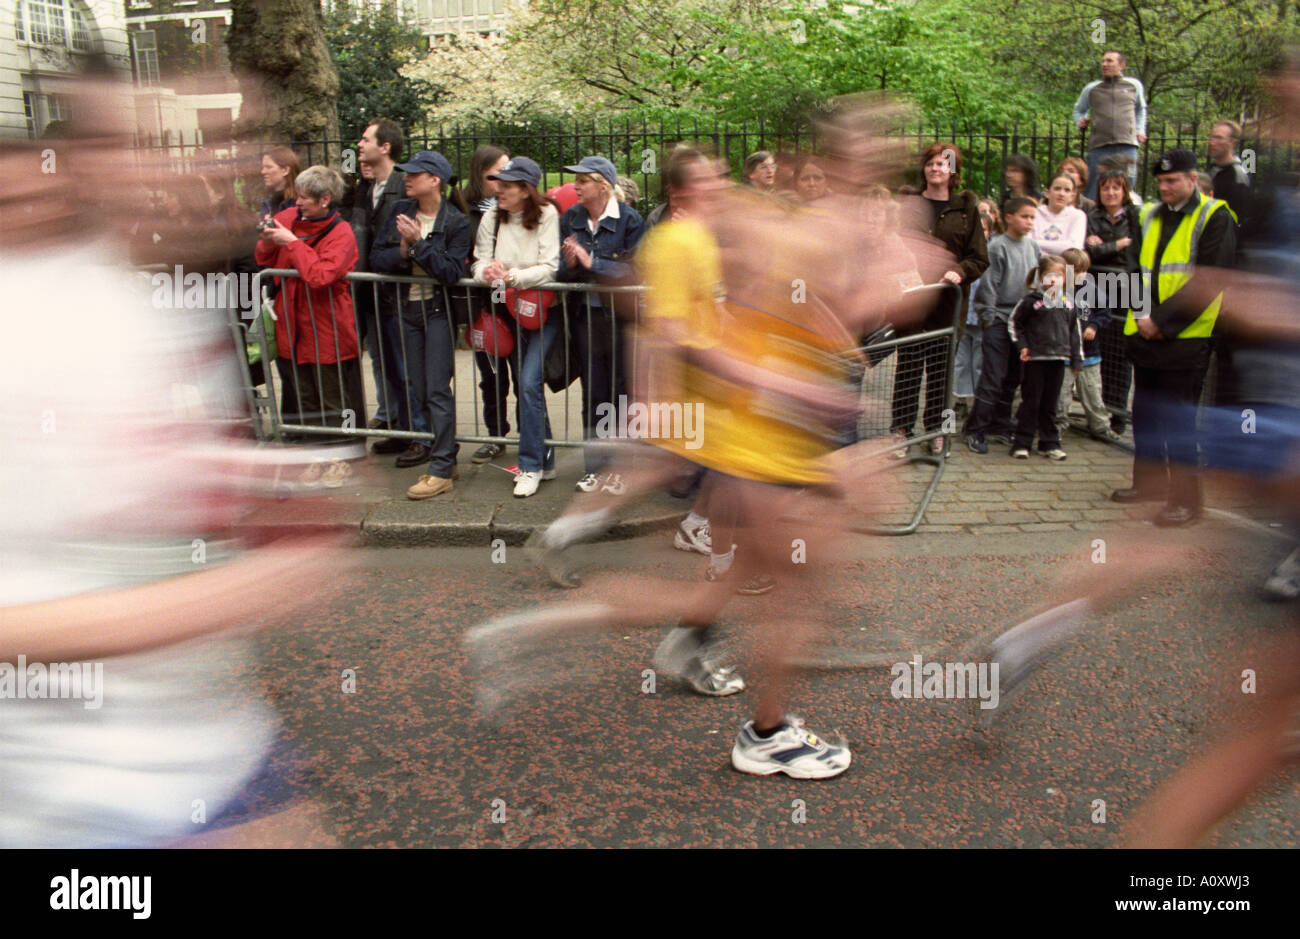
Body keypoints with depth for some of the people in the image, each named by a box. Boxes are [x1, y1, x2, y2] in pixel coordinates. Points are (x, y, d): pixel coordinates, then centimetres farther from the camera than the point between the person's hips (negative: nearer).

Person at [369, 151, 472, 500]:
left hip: (438, 310, -6)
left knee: (438, 390, -7)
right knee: (417, 387, 9)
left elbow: (452, 272, -19)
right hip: (406, 308, 6)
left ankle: (441, 471, -3)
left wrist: (418, 243, -22)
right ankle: (425, 442, 23)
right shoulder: (399, 211, 7)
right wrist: (401, 252, -17)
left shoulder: (455, 221, -9)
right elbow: (375, 257, 2)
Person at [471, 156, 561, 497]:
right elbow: (480, 262, -1)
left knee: (529, 383, -17)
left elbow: (549, 268, -14)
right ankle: (544, 460, 24)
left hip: (544, 307, -5)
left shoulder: (547, 214, -8)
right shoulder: (491, 218, 3)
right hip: (510, 310, 5)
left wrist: (511, 276, -27)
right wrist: (486, 272, -25)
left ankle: (531, 466, -7)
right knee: (525, 386, 10)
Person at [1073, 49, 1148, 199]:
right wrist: (1081, 122, 8)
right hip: (1099, 146, -1)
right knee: (1093, 192, -5)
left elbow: (1141, 109, 31)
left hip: (1127, 146, 1)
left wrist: (1140, 130, 19)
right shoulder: (1091, 88, 13)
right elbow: (1079, 109, 28)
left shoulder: (1134, 85, 16)